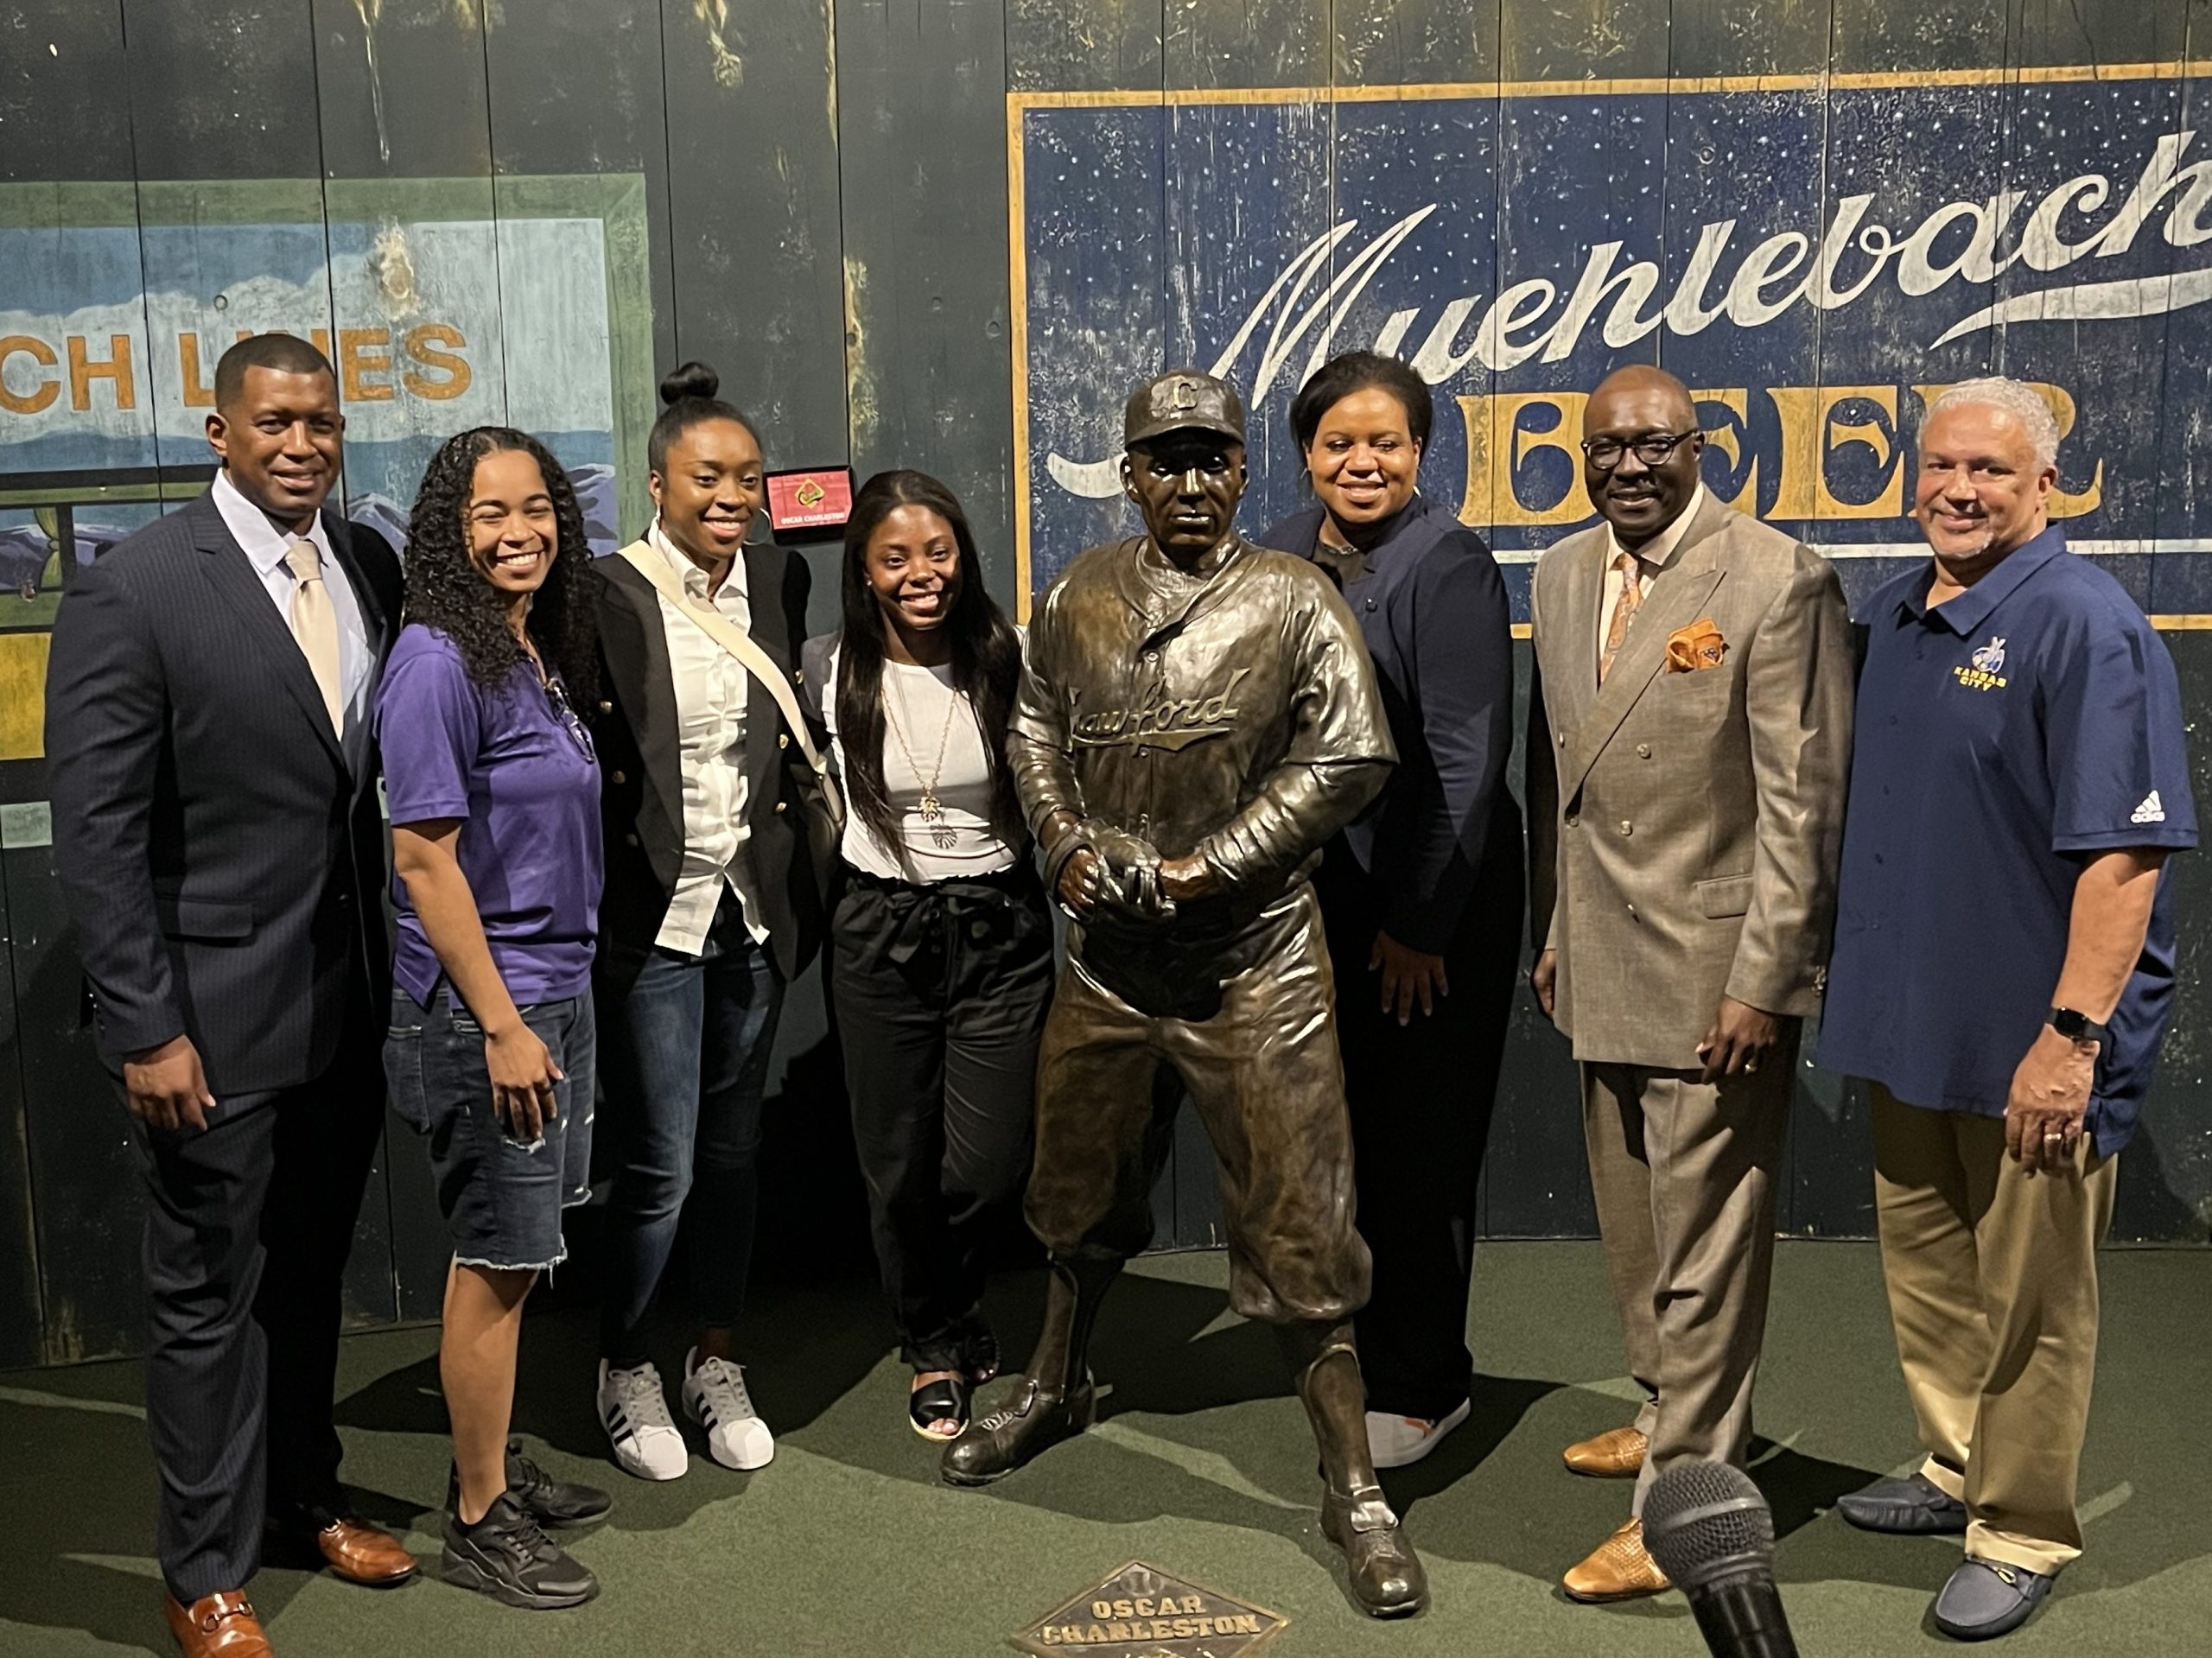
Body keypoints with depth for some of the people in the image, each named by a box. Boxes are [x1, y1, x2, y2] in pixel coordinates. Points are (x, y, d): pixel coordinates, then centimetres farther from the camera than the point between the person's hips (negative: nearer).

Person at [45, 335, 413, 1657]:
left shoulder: (371, 567, 3)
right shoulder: (134, 590, -13)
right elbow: (98, 832, -14)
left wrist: (395, 962, 5)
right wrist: (146, 1029, -15)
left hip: (350, 1001, 6)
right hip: (219, 1013, -5)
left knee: (312, 1272, 20)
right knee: (211, 1296, 9)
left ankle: (304, 1499, 40)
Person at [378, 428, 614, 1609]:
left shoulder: (541, 652, 9)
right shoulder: (437, 659, -16)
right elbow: (424, 857, -19)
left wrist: (550, 1011, 14)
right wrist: (501, 1025, -19)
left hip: (556, 990, 8)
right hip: (482, 1007, -8)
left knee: (515, 1254, 17)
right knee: (494, 1263, 2)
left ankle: (496, 1468, 31)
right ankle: (478, 1524, 16)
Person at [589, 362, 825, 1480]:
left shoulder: (781, 579, 5)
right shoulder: (607, 594, -11)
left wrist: (802, 893, 9)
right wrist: (594, 912, -13)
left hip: (754, 911, 5)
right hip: (654, 917, -5)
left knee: (735, 1149, 15)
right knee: (660, 1167, 0)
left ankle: (717, 1364, 32)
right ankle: (625, 1370, 24)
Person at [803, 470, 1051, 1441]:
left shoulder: (1008, 661, -7)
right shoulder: (830, 670, -3)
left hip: (999, 929, -1)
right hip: (880, 936, 1)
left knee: (988, 1165, 0)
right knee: (900, 1169, 8)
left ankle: (951, 1320, 33)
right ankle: (934, 1345, 34)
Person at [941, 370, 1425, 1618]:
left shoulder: (1294, 601, -7)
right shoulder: (1081, 598, 6)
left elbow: (1351, 754, -13)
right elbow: (1037, 729, 16)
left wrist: (1202, 868, -16)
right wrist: (1066, 841, -3)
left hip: (1253, 962, -4)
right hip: (1107, 953, 5)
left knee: (1300, 1226, -1)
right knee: (1082, 1187, 21)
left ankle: (1354, 1489, 13)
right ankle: (1058, 1387, 46)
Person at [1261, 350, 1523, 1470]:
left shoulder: (1447, 565, -12)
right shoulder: (1282, 554, 8)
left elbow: (1464, 759, -15)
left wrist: (1419, 924, -15)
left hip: (1427, 913, -6)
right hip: (1314, 896, 6)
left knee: (1416, 1147, 5)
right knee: (1339, 1136, 15)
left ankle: (1420, 1388, 22)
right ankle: (1367, 1347, 33)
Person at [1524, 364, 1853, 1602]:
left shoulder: (1776, 580, -12)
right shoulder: (1564, 578, 9)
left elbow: (1803, 802, -14)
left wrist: (1761, 980, -16)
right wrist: (1552, 928, 14)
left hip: (1719, 973, -7)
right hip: (1603, 966, 7)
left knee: (1703, 1242, 1)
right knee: (1635, 1221, 19)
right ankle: (1678, 1411, 39)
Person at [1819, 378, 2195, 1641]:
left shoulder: (2084, 623, -15)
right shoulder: (1895, 616, 9)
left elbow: (2125, 852, -21)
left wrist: (2073, 1033, -25)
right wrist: (1859, 989, 16)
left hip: (2030, 1044, -7)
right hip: (1911, 1023, 8)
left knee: (2030, 1299, 7)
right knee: (1928, 1268, 20)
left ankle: (2022, 1534, 24)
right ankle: (1958, 1471, 39)